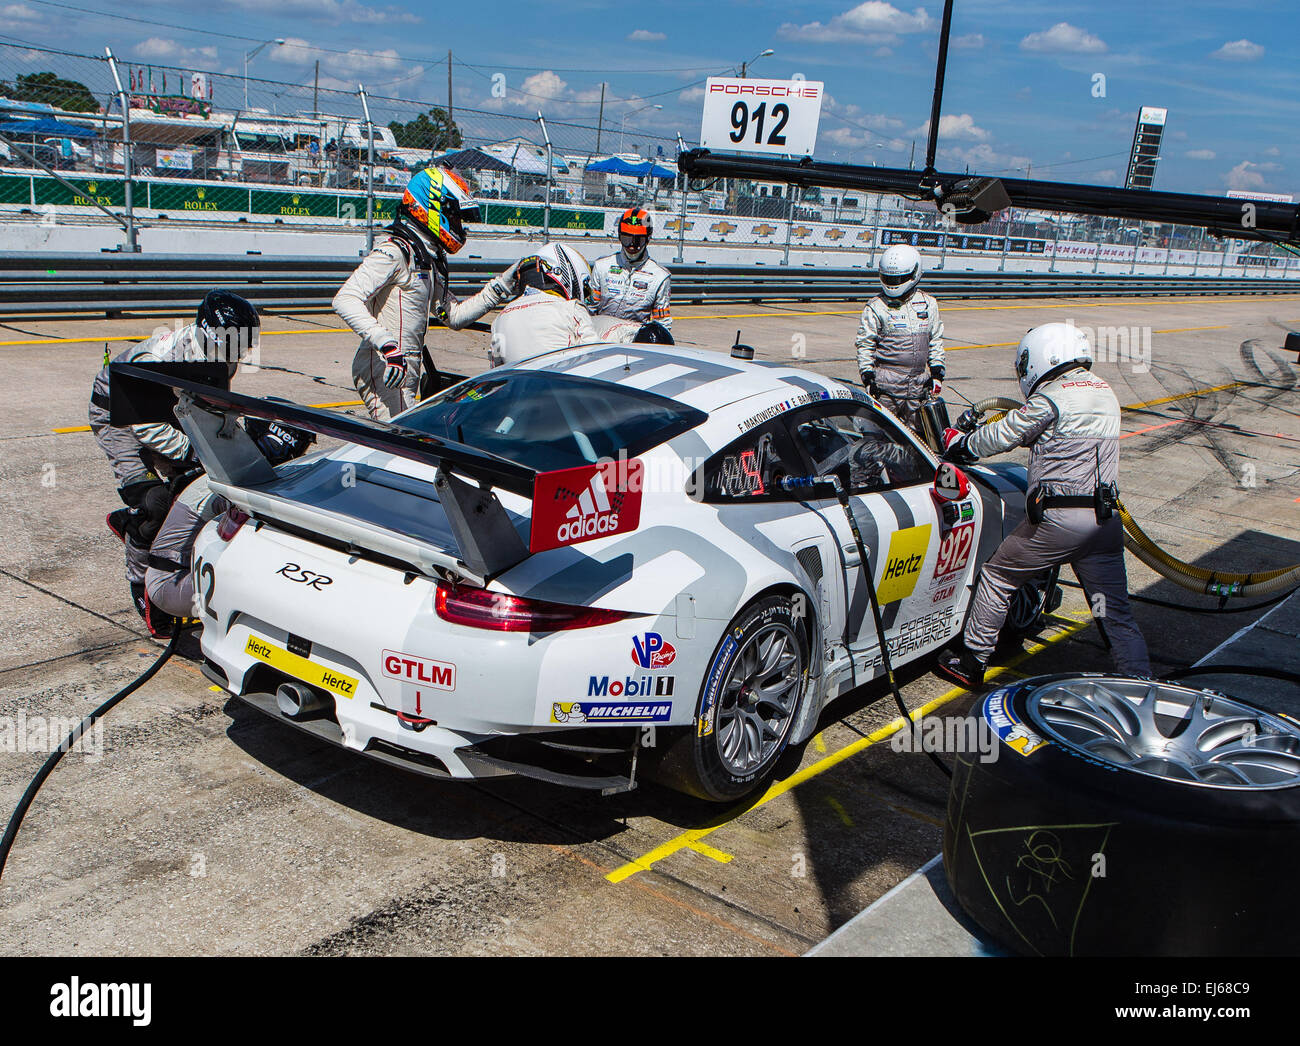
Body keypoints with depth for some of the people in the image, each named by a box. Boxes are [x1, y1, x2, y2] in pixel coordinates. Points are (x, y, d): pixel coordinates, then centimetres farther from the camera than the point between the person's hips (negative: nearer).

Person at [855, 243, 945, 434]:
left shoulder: (928, 304, 9)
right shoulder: (876, 307, -2)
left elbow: (936, 340, 17)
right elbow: (865, 344, 1)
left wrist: (937, 372, 11)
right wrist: (868, 376, -5)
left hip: (919, 383, 4)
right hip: (887, 382, -4)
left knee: (915, 431, 11)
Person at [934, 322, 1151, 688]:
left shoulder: (1053, 397, -9)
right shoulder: (1105, 393, 17)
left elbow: (1002, 435, -2)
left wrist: (959, 444, 17)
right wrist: (979, 432, 29)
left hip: (1059, 519, -6)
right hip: (1105, 520, 7)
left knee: (997, 576, 12)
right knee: (1116, 612, 10)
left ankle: (971, 663, 19)